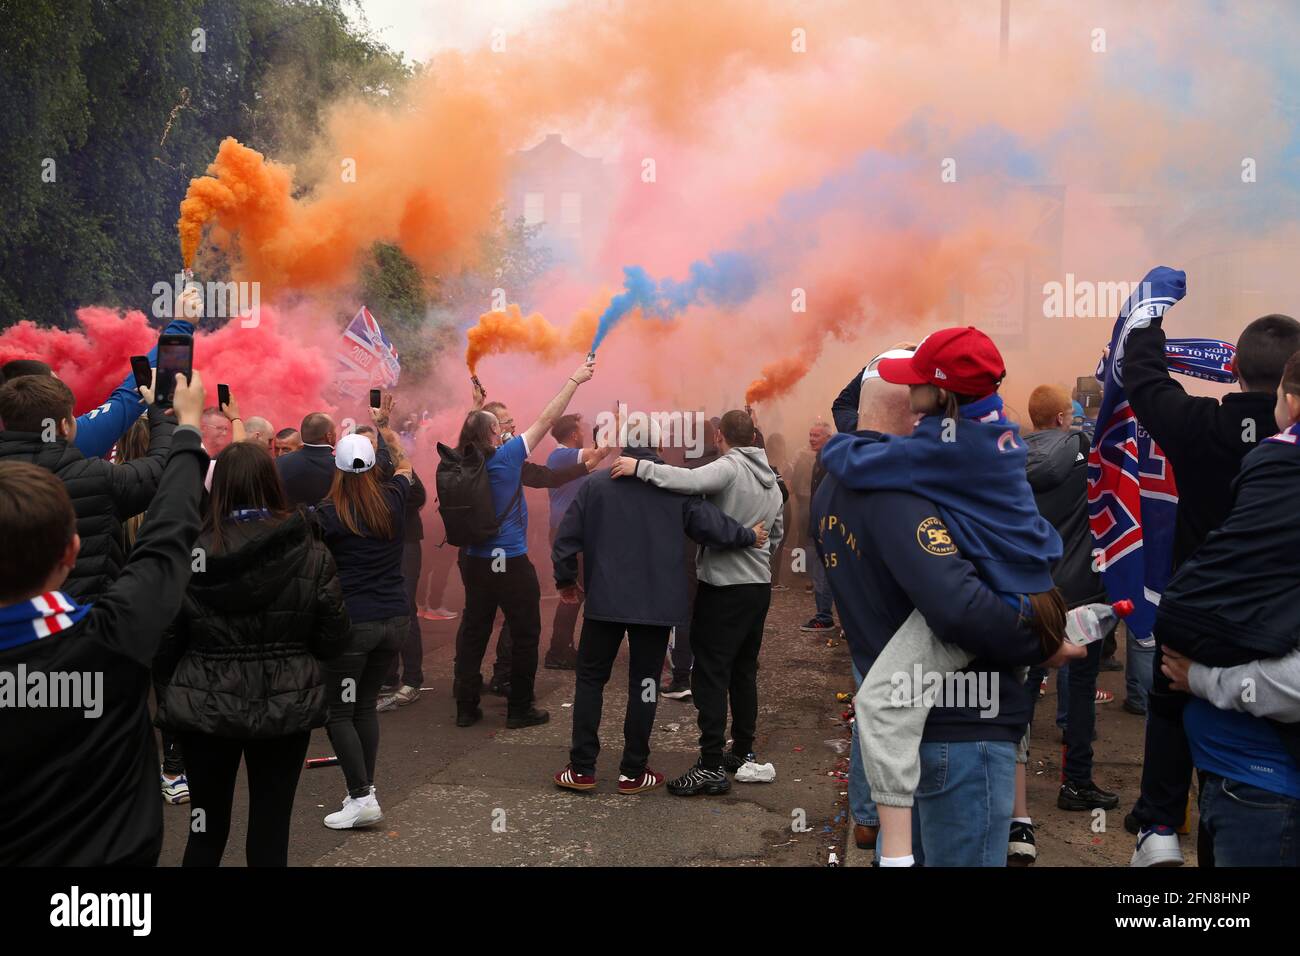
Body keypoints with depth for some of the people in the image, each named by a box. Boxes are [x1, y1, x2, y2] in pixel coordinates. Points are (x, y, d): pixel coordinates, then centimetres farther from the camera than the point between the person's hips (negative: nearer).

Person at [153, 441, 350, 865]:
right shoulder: (311, 552, -9)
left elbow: (164, 643, -5)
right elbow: (333, 640, -5)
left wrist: (171, 693, 13)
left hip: (204, 707, 0)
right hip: (286, 707, 0)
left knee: (206, 829, 18)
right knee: (270, 830, 11)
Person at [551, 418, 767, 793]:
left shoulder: (596, 483, -4)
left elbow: (567, 537, -3)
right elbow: (712, 526, -10)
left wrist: (565, 580, 13)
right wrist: (749, 536, 9)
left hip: (605, 601, 0)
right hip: (657, 604, 0)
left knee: (590, 679, 13)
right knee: (644, 684, 10)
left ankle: (582, 769, 14)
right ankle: (633, 772, 16)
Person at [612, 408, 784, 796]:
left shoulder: (730, 467, -14)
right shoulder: (771, 481, 13)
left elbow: (692, 480, -35)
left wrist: (640, 467, -35)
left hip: (723, 586, -8)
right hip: (759, 585, 8)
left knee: (710, 674, -5)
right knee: (744, 671, 17)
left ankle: (712, 766, -6)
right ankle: (743, 752, 26)